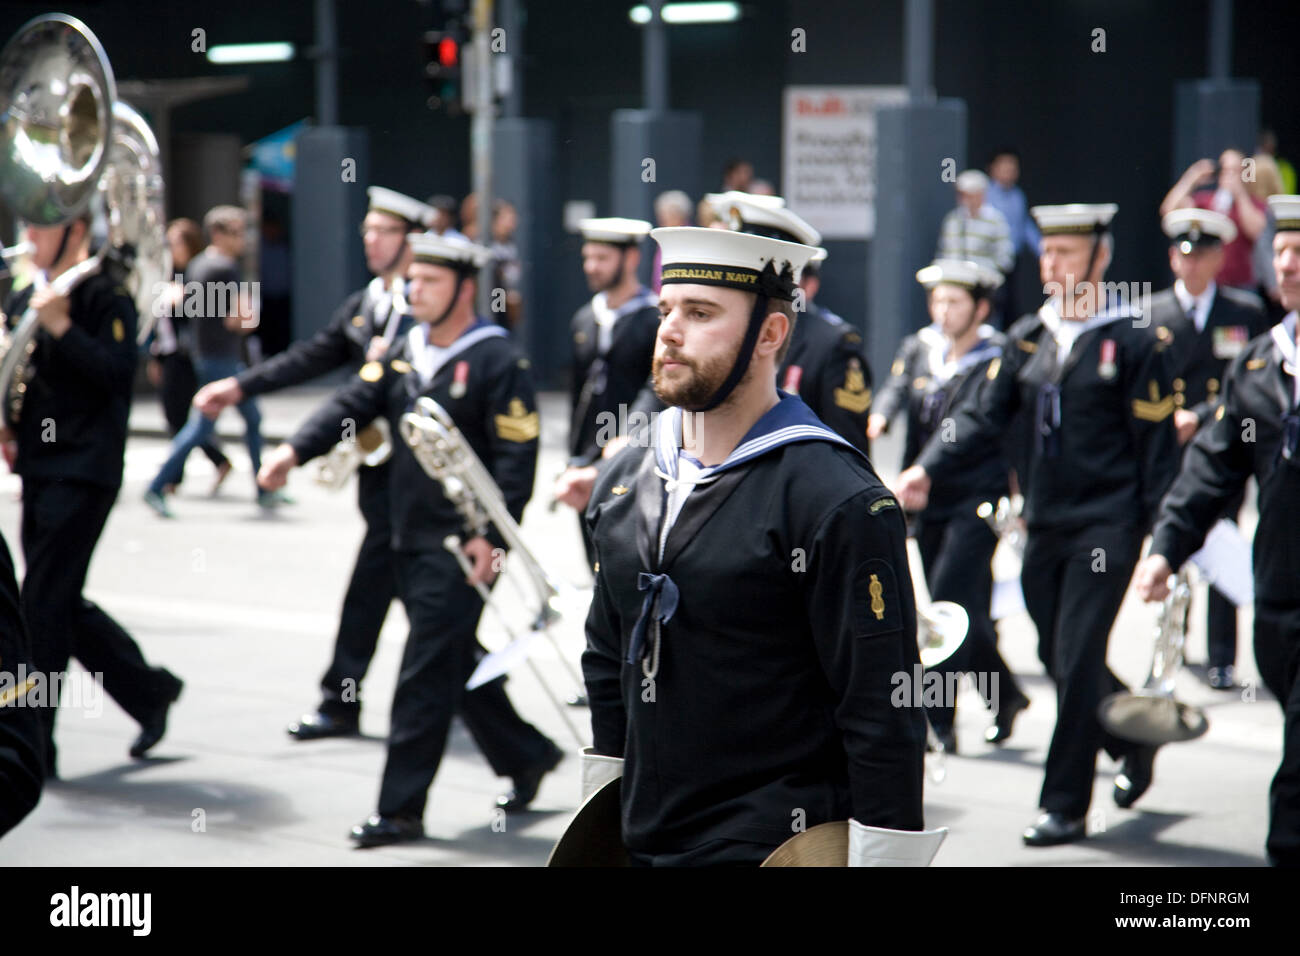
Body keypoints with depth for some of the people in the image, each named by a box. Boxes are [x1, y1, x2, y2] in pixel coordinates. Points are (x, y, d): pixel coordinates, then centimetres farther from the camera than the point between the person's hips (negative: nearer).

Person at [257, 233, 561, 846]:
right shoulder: (404, 354, 11)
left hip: (461, 544, -8)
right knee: (459, 663, 16)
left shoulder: (498, 360, -10)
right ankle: (527, 755, 33)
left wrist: (492, 536, -20)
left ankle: (401, 808, -2)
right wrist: (295, 450, -13)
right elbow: (353, 405, 4)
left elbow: (517, 455, -13)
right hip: (411, 537, 8)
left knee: (425, 674, -7)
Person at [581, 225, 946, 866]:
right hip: (641, 844, 6)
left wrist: (882, 856, -17)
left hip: (778, 849, -6)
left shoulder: (843, 504, -14)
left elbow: (884, 719, -15)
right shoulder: (623, 483, 7)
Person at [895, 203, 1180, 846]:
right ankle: (1136, 743, 36)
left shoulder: (1132, 340, -6)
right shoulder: (1027, 337, 9)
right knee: (1058, 659, 11)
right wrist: (928, 469, -9)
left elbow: (1156, 445, -5)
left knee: (1078, 661, -7)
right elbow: (986, 416, 6)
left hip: (1106, 528, -6)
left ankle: (1065, 806, 2)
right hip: (1043, 527, 6)